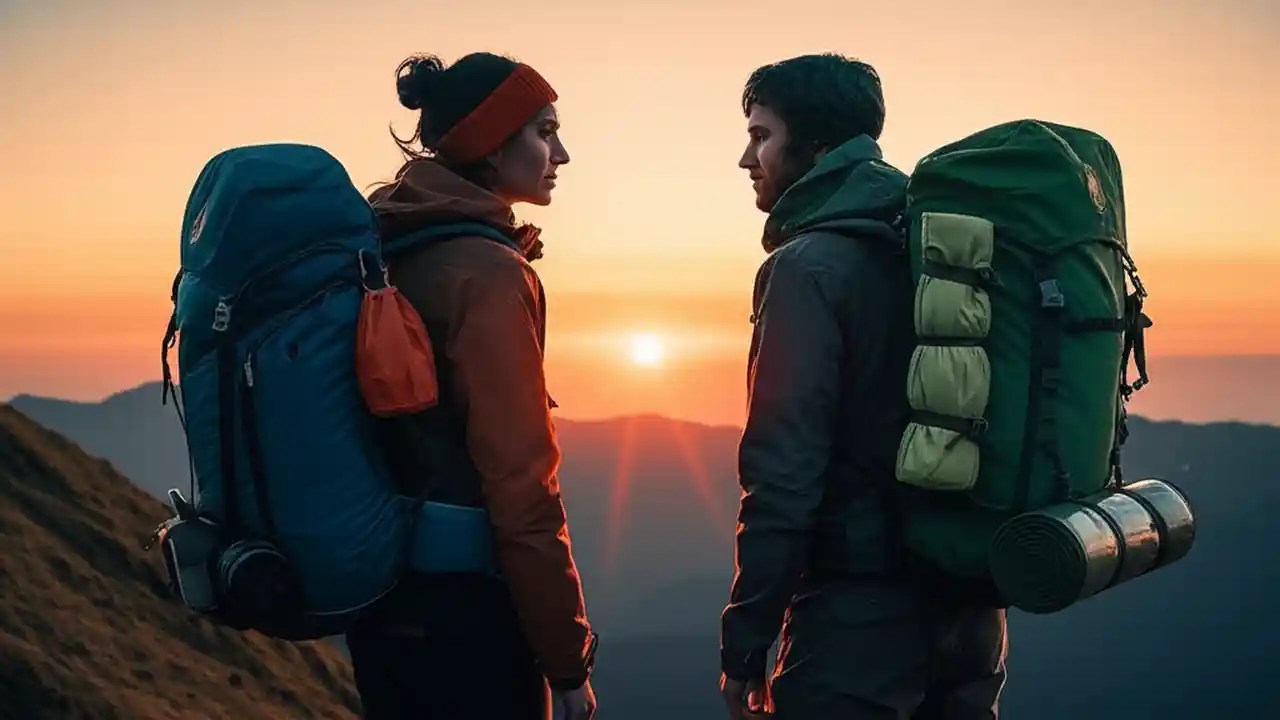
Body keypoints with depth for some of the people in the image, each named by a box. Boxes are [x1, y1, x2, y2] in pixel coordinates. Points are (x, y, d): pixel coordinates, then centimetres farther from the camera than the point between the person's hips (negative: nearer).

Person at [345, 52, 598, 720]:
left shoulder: (382, 250, 6)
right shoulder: (488, 271, -18)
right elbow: (521, 488, -20)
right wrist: (568, 660, -13)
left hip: (379, 597, 8)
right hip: (465, 610, -8)